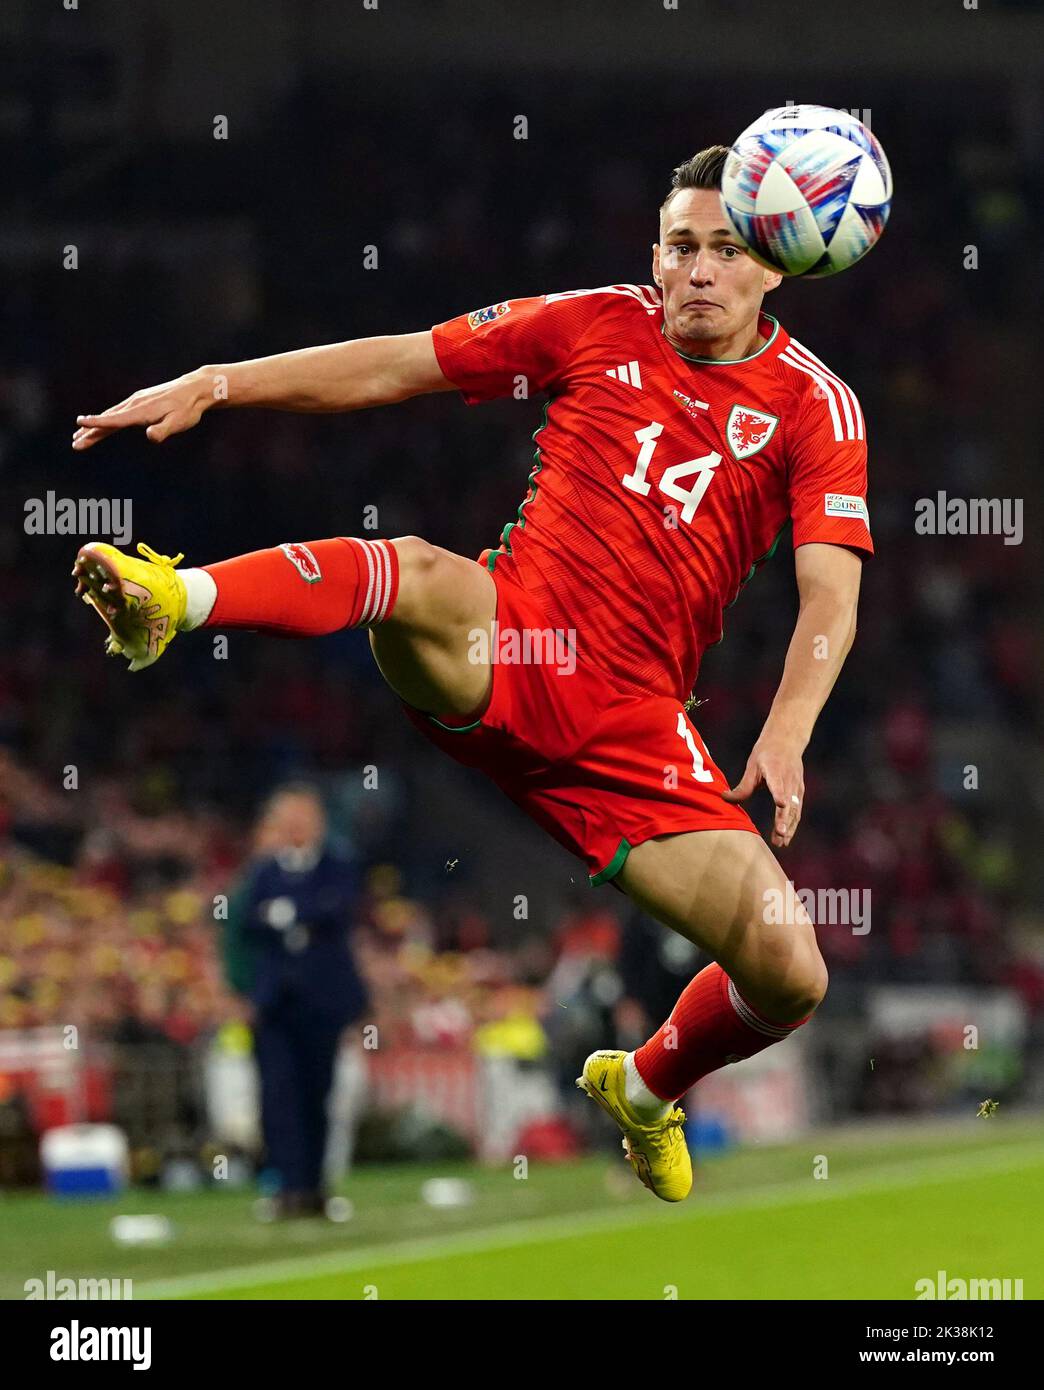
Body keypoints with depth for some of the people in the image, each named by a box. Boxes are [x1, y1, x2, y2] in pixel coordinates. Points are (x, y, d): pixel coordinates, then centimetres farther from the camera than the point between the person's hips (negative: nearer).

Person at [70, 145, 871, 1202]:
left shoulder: (814, 405, 6)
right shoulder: (600, 328, 9)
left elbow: (831, 589, -6)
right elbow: (394, 366, 12)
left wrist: (787, 730, -24)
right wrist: (209, 386, 4)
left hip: (634, 719, 1)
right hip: (505, 648, -1)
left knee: (789, 980, -9)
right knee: (415, 573, -37)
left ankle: (643, 1088, 24)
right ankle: (166, 599, -61)